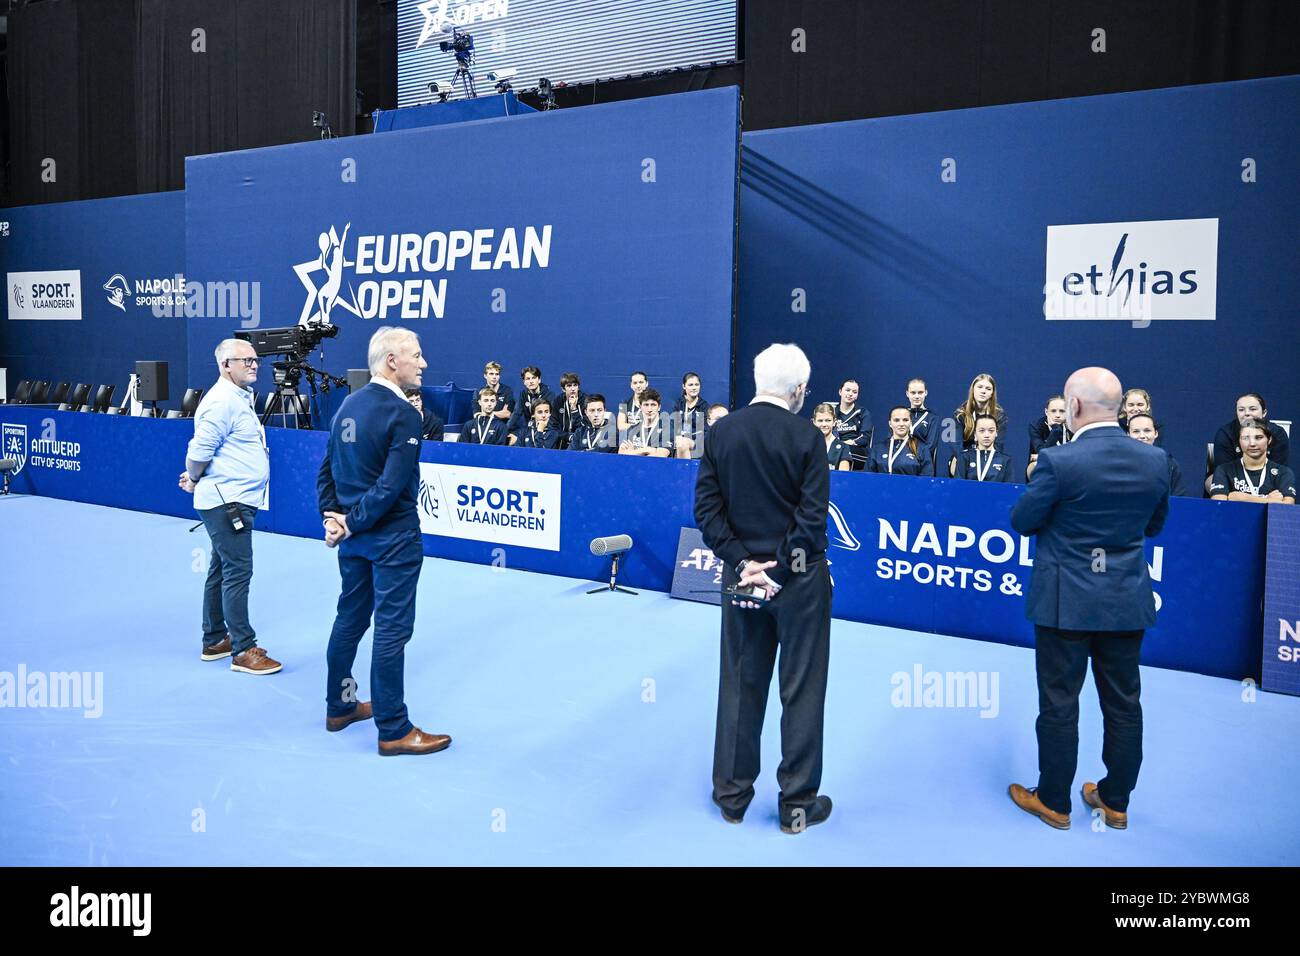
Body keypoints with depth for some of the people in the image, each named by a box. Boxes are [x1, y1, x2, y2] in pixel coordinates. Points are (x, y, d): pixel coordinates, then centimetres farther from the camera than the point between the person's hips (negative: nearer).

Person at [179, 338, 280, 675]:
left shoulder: (241, 397, 17)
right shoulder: (222, 401, -16)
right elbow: (200, 450, -19)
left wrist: (196, 479, 13)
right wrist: (195, 480, -3)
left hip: (236, 501, 10)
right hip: (226, 502, -10)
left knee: (221, 571, 16)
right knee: (238, 573, -7)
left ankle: (214, 641, 27)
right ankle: (243, 650, -2)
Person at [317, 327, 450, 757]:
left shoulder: (348, 405, 7)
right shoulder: (402, 414, -17)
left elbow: (327, 471, 8)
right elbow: (391, 487, -22)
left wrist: (335, 519, 2)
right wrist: (351, 523, -12)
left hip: (354, 537, 8)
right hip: (393, 537, -8)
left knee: (349, 618, 19)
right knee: (392, 629, -1)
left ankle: (339, 706, 33)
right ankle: (393, 730, 7)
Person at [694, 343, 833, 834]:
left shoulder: (721, 432, -1)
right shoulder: (807, 437, -13)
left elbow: (706, 508, -4)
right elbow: (812, 517, -17)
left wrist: (742, 561, -6)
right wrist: (781, 570, -11)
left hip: (742, 574, 4)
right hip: (800, 579, -4)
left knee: (740, 685, 15)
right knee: (801, 691, 9)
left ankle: (732, 794, 26)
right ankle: (798, 803, 20)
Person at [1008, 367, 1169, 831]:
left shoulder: (1058, 461, -19)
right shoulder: (1155, 460, -3)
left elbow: (1022, 520, -8)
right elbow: (1153, 525, 11)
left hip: (1066, 601, -5)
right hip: (1128, 600, 5)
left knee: (1059, 704, 8)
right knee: (1123, 705, 16)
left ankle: (1053, 802, 21)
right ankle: (1115, 801, 30)